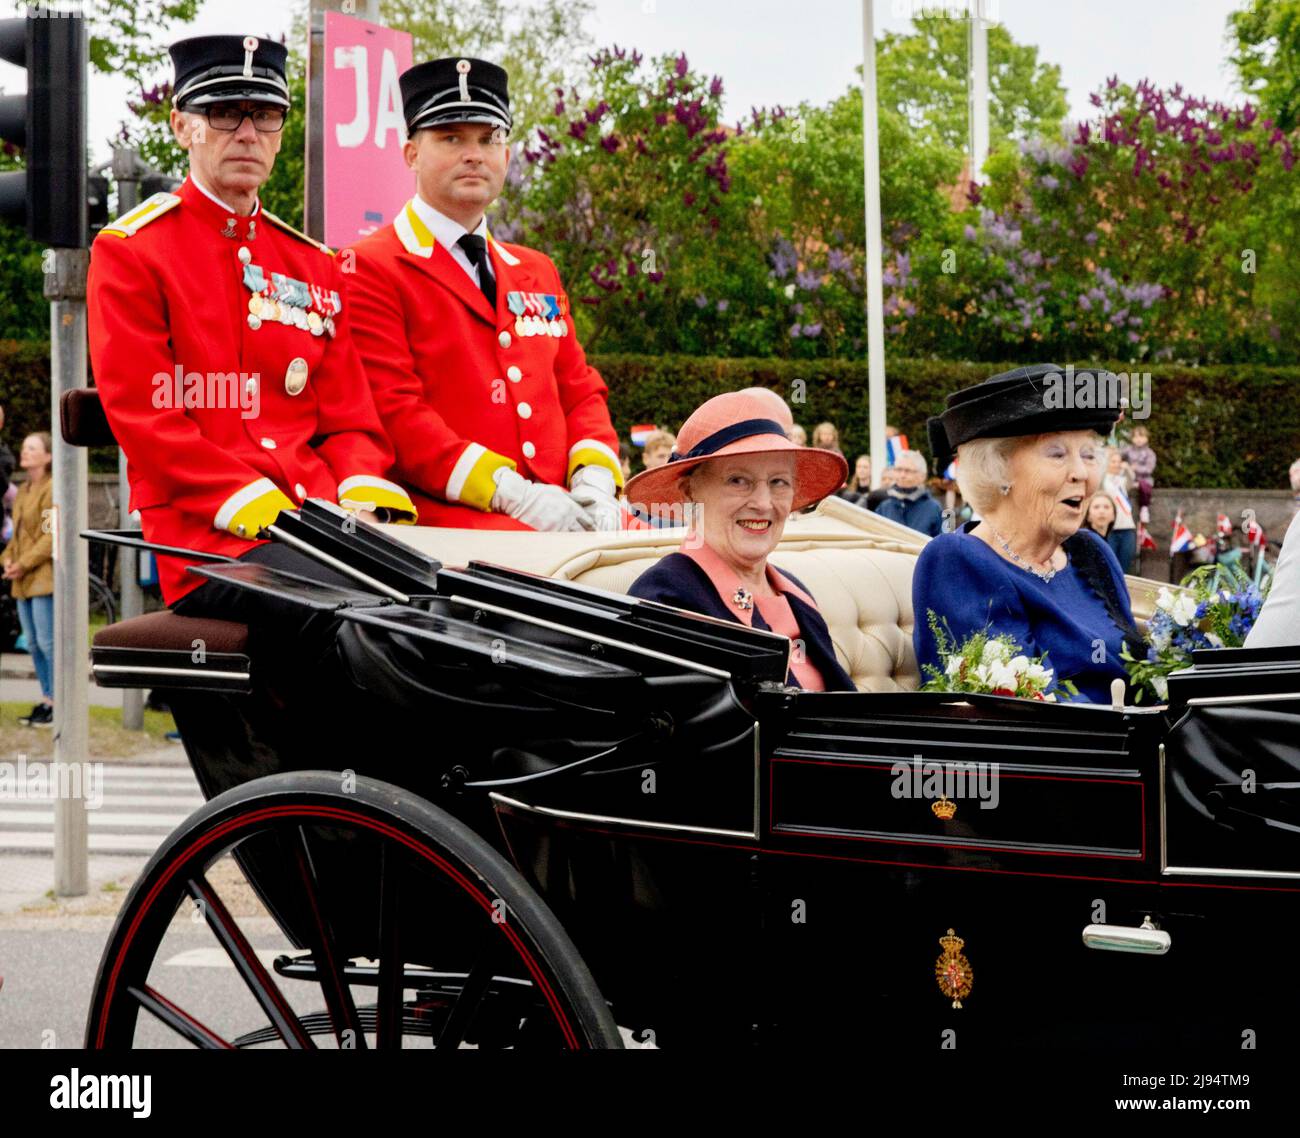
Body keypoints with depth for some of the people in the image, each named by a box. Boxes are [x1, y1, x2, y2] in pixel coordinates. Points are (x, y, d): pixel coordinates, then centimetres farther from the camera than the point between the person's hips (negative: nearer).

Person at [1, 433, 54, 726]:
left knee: (47, 642, -8)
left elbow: (51, 536, -15)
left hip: (44, 577, -9)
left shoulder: (52, 489, -10)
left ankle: (56, 703, -3)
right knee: (33, 643, 10)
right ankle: (46, 699, 17)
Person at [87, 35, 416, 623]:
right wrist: (259, 508, -16)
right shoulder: (128, 252, 4)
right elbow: (145, 420, -6)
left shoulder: (315, 265, 21)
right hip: (206, 538, -5)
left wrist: (365, 500, -5)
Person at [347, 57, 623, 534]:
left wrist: (595, 477, 0)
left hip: (560, 511, 7)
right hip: (444, 518, -7)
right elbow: (390, 411, -8)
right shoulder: (368, 269, 3)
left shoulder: (538, 272, 25)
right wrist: (510, 492, -17)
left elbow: (580, 390, 23)